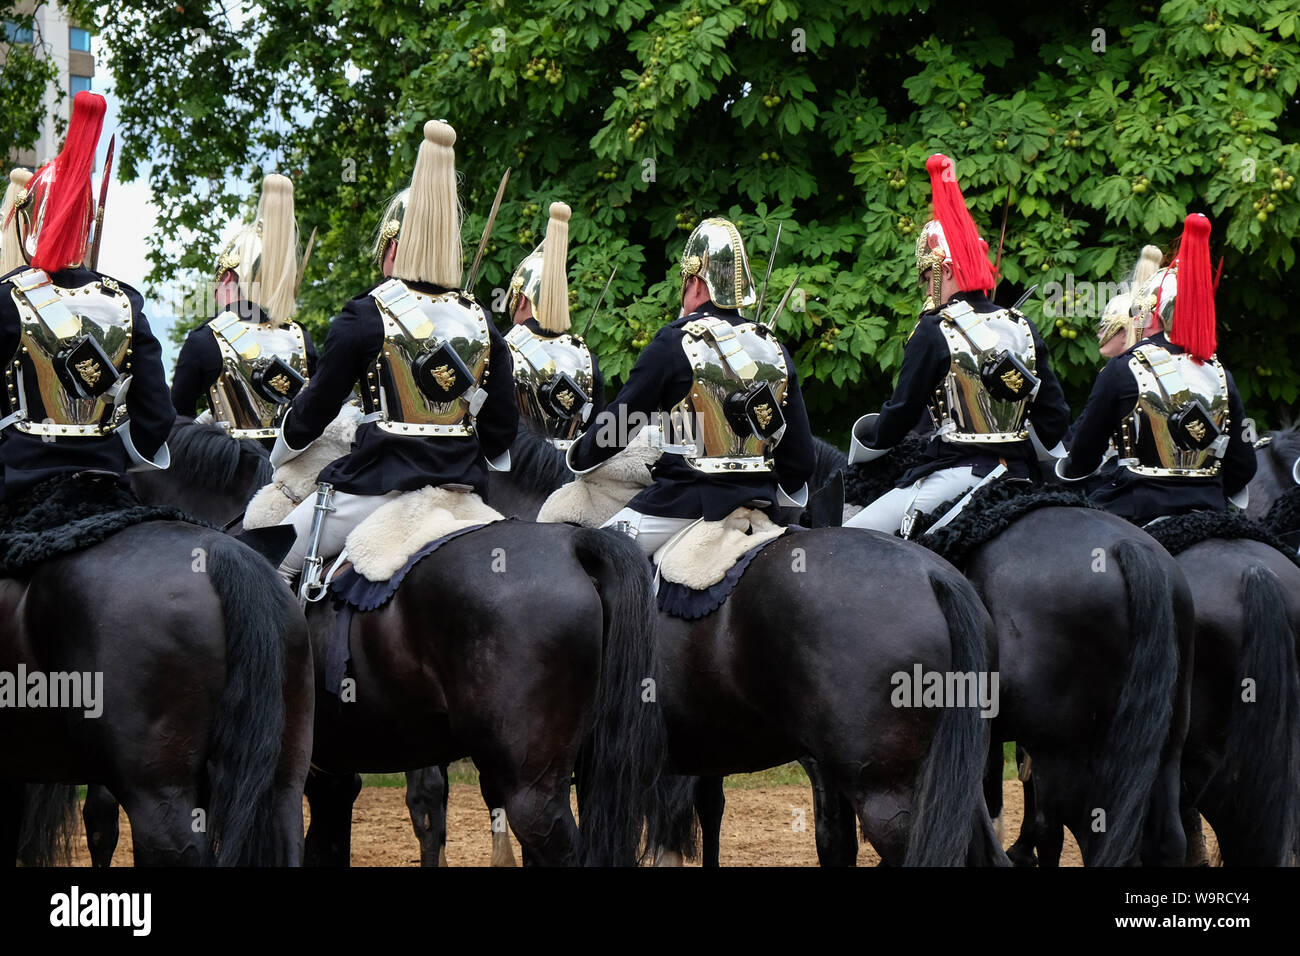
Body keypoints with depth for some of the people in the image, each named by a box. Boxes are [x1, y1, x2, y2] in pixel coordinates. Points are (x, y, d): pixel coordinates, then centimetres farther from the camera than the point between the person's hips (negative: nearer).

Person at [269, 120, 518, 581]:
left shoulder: (365, 317, -7)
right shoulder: (480, 322, 6)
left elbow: (314, 409, 1)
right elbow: (503, 426, 11)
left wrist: (273, 462, 18)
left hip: (382, 483, -5)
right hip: (463, 487, 5)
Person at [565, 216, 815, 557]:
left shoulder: (675, 343, -9)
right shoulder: (774, 350, 7)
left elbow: (618, 421, -3)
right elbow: (800, 452, 9)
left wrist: (580, 456, 16)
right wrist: (778, 493, 26)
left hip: (684, 505, -6)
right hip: (756, 503, 6)